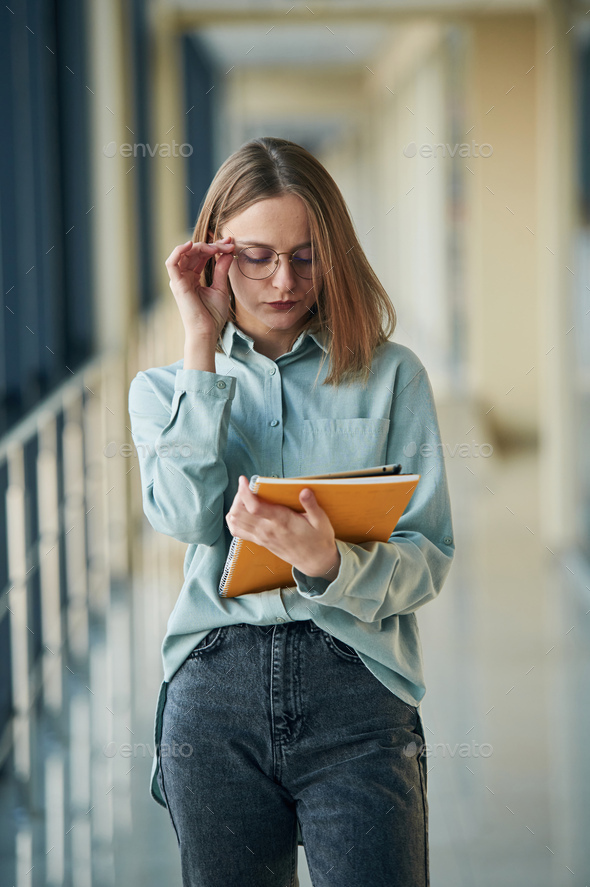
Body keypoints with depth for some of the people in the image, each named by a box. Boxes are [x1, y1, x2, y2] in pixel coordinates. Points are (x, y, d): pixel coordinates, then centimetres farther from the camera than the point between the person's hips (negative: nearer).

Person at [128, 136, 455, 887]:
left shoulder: (392, 376, 8)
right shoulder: (165, 389, 13)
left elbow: (428, 558, 2)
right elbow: (189, 517, -7)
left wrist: (330, 564, -19)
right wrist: (202, 344, -3)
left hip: (355, 684, -1)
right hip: (215, 687, 1)